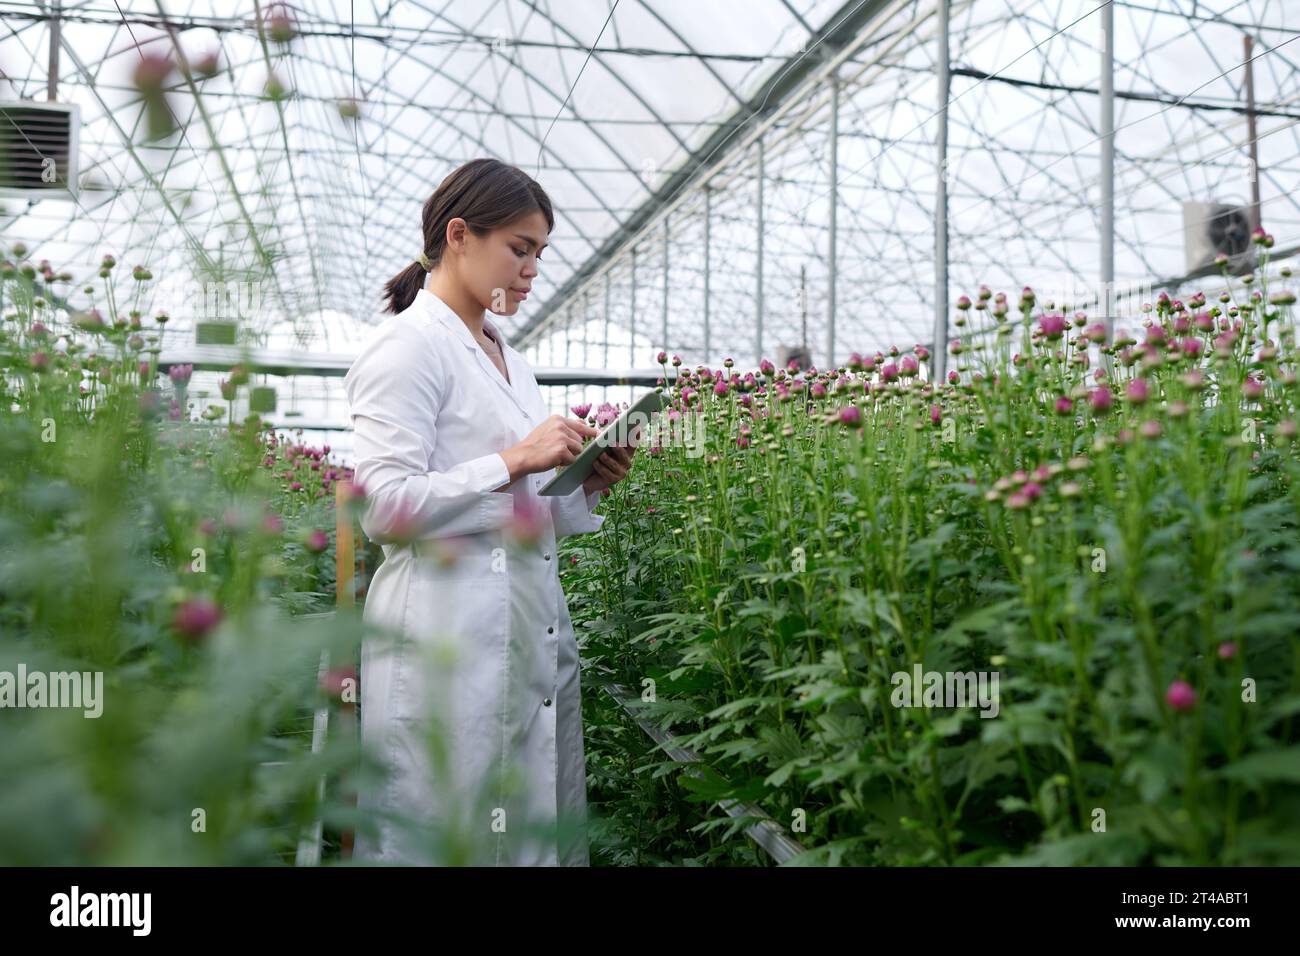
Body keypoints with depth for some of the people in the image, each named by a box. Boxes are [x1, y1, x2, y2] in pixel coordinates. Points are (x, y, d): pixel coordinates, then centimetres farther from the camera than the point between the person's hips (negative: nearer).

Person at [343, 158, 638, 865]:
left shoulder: (511, 362, 20)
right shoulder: (408, 345, -6)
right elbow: (386, 509, -15)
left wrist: (587, 485, 6)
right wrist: (515, 461, -15)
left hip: (535, 633, 8)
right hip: (449, 640, -8)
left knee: (543, 829, 10)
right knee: (451, 840, 0)